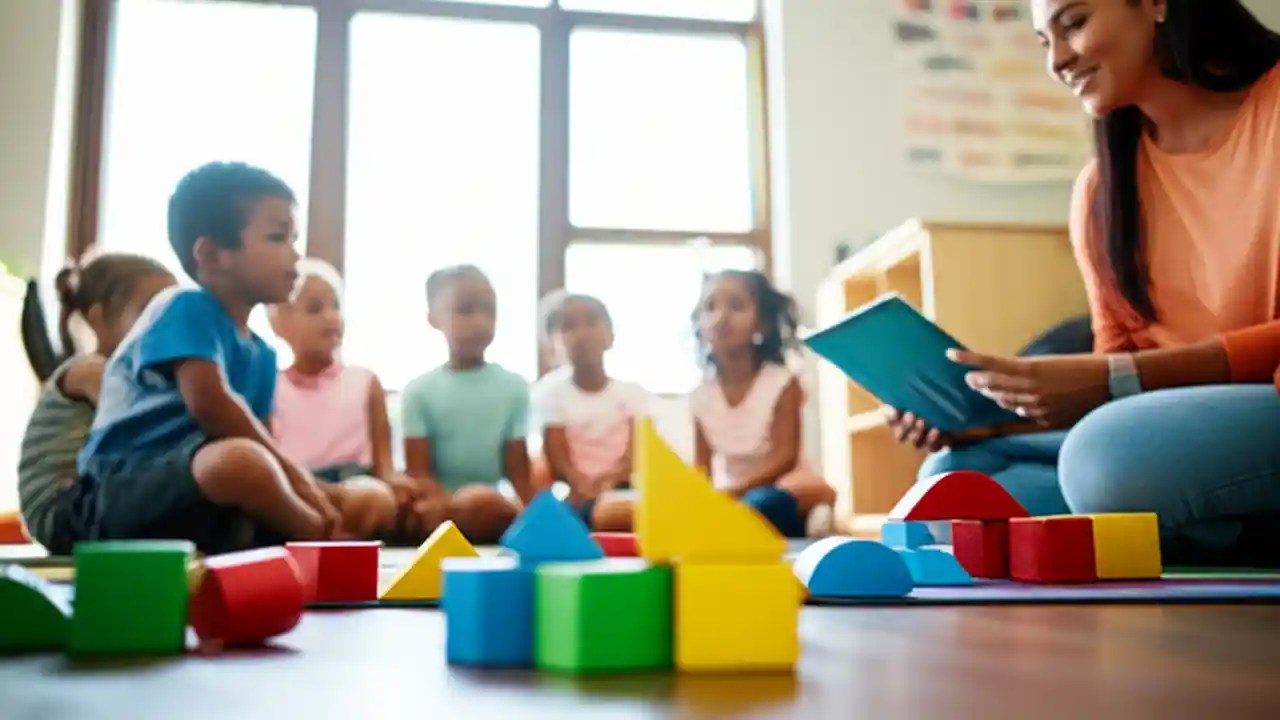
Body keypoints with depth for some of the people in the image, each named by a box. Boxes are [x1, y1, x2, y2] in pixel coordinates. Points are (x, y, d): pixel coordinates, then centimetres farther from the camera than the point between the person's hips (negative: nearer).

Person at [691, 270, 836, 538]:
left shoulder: (781, 383, -11)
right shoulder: (702, 395, 1)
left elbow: (786, 457, -17)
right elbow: (701, 468, 3)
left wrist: (737, 491, -29)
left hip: (779, 490, -5)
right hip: (729, 498, 5)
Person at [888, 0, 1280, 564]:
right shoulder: (1098, 192, 10)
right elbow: (1118, 366, 11)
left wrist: (1116, 382, -23)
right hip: (1184, 431, 7)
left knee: (1106, 457, -33)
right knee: (954, 476, -7)